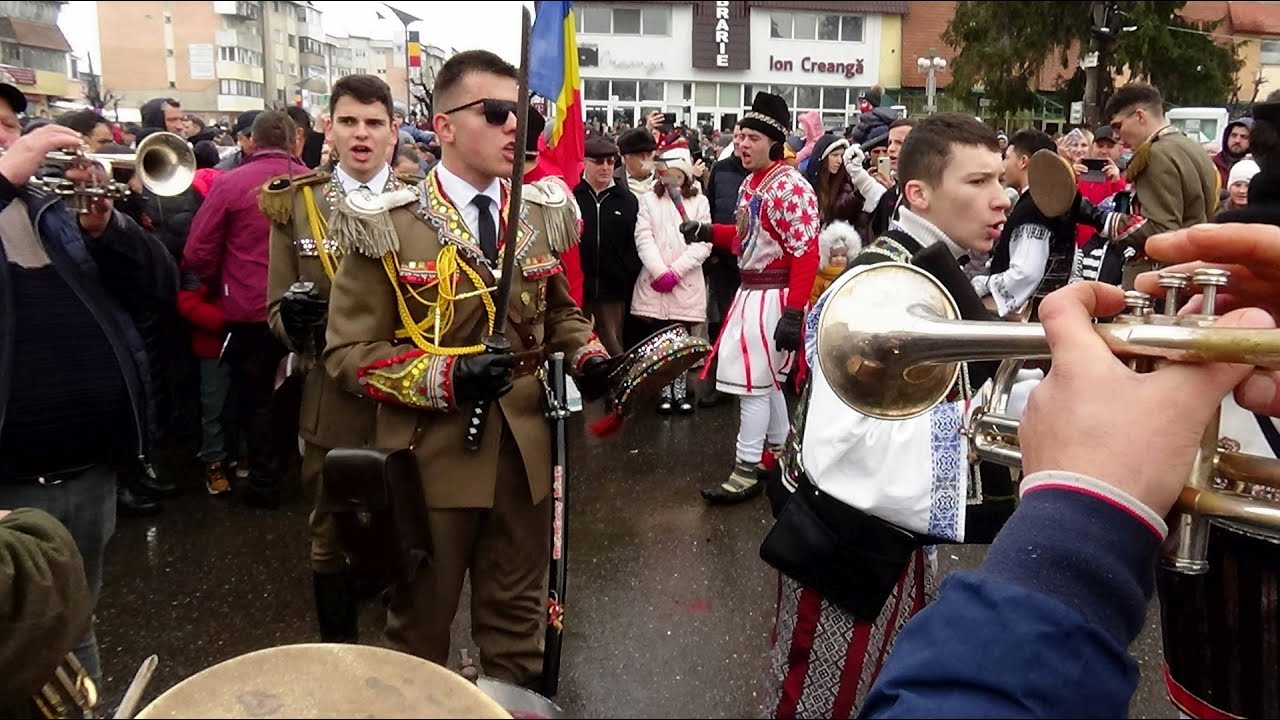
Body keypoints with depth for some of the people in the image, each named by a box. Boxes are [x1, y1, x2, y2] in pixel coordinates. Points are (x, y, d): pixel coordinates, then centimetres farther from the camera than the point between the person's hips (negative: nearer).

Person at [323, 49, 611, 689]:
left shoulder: (541, 216, 4)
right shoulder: (387, 226, -11)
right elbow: (348, 351, -10)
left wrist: (586, 357, -4)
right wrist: (443, 379, -25)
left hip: (525, 450, 4)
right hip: (433, 455, -4)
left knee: (517, 613, 19)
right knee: (420, 621, 17)